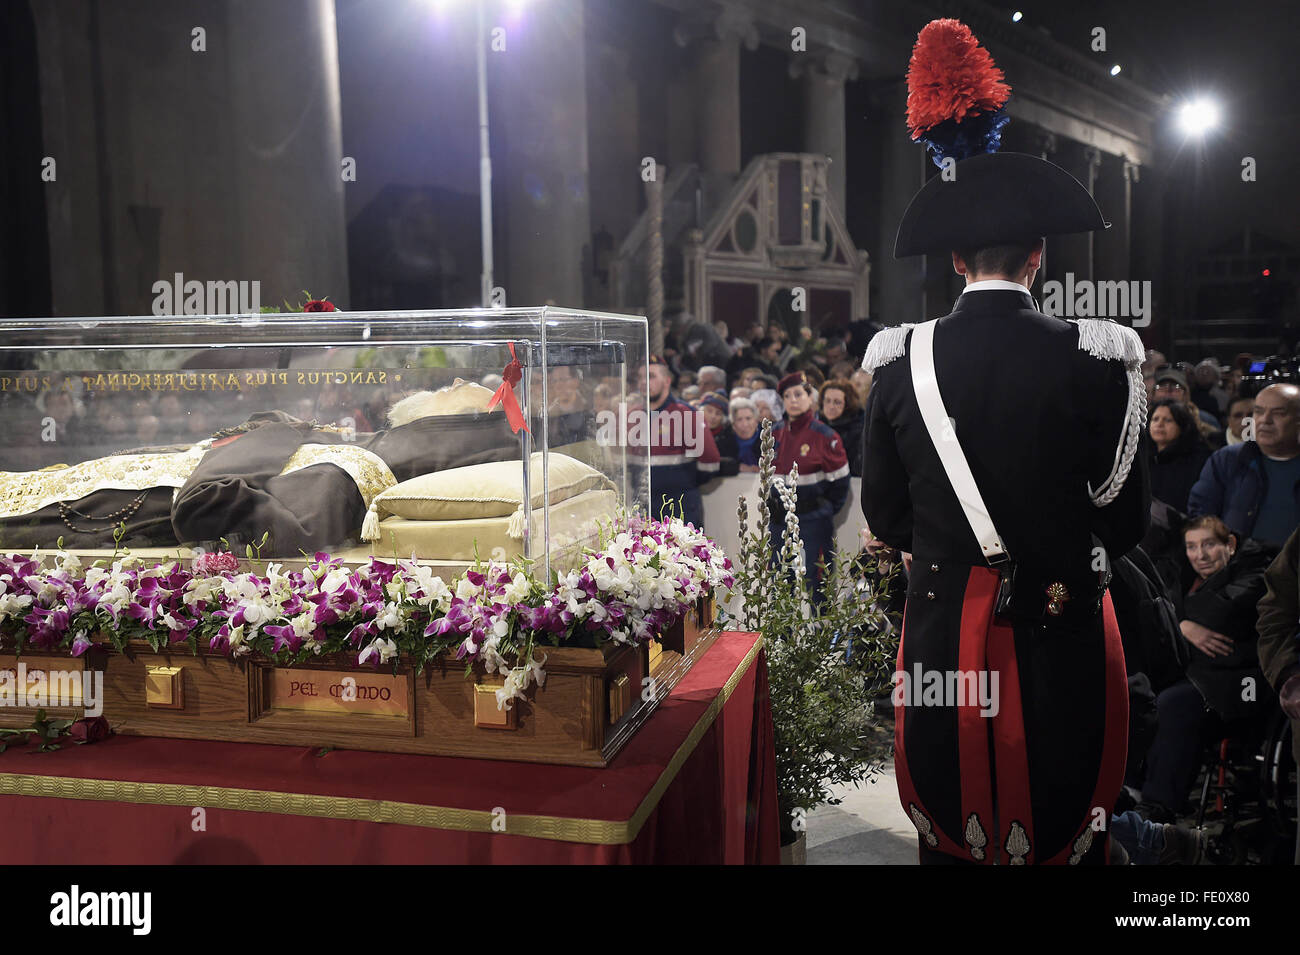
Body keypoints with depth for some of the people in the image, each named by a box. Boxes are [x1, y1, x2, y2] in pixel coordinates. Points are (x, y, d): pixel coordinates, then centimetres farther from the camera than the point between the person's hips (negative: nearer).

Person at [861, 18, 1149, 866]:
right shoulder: (1096, 361, -12)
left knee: (950, 833, 16)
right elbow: (1128, 524, -4)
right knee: (1063, 824, 16)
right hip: (1061, 637, -1)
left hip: (942, 634, 2)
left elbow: (887, 521, 2)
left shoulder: (901, 364, -7)